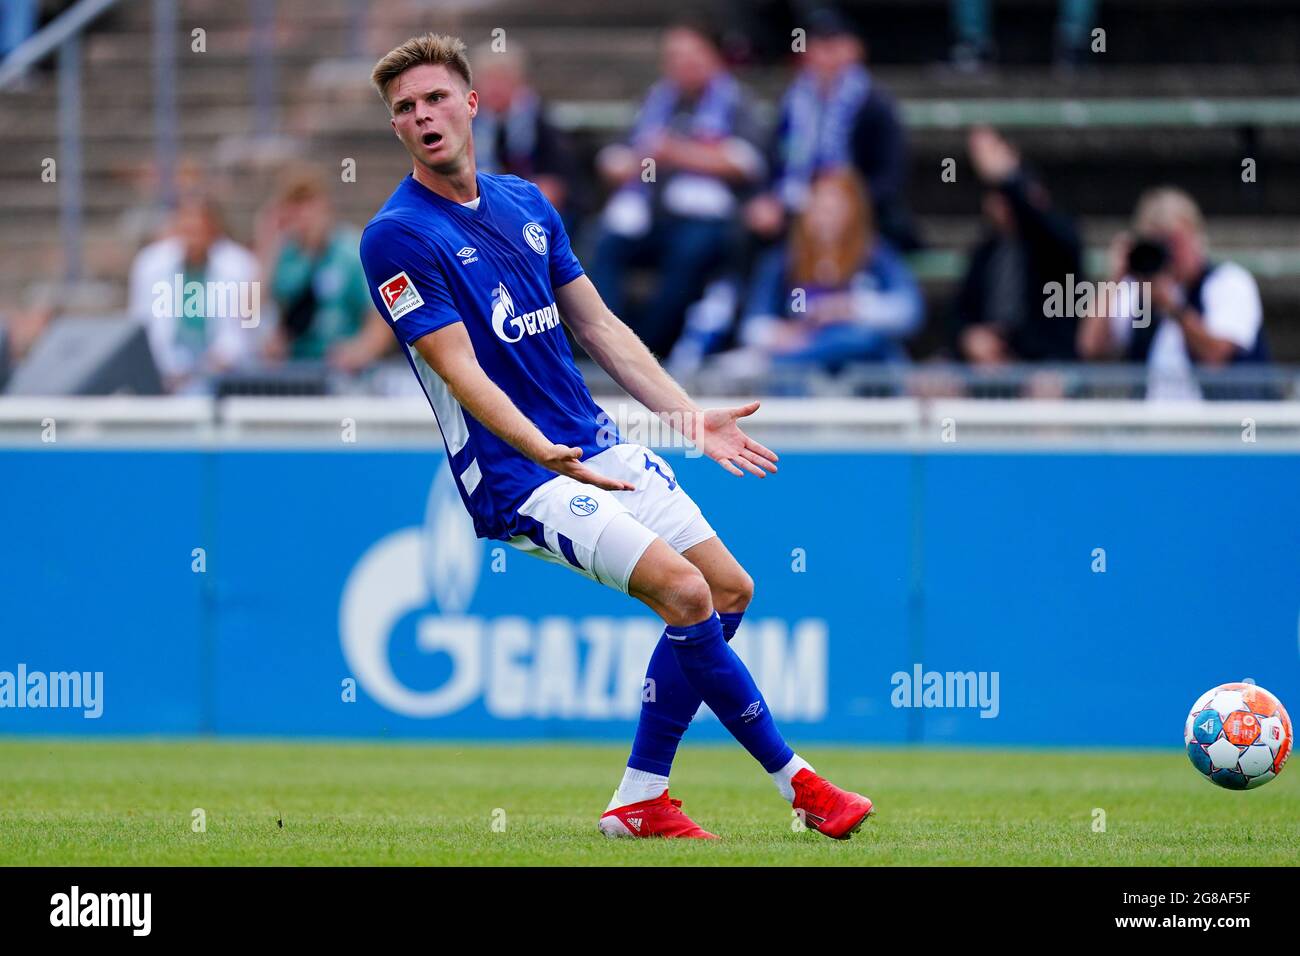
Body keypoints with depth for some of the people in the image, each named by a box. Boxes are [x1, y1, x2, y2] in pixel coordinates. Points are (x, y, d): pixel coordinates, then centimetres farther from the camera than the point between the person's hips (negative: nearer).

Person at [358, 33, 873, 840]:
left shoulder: (527, 202, 10)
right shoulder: (398, 237, -13)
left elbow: (599, 326, 15)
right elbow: (461, 370, -20)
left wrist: (691, 417, 7)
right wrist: (546, 455, -33)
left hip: (597, 446, 8)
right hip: (513, 475, -8)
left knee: (729, 590, 4)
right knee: (683, 591, -20)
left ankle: (640, 801, 9)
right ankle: (797, 783, -5)